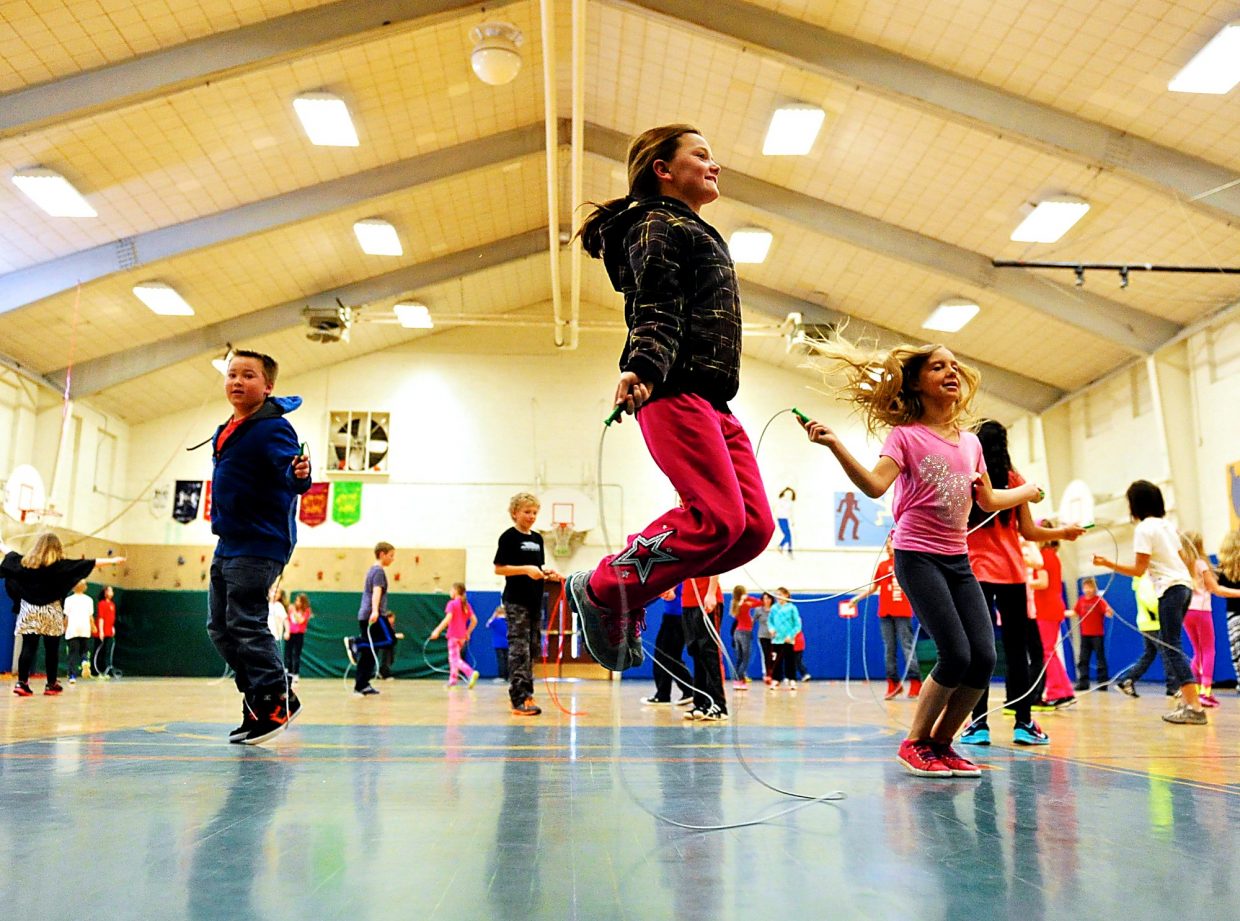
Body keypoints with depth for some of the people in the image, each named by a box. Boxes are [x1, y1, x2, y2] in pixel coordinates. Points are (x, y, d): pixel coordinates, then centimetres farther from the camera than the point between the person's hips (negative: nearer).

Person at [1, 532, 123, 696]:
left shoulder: (24, 562, 2)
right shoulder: (60, 566, -10)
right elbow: (91, 563, -10)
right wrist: (113, 560, -7)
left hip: (29, 612, 3)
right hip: (50, 613, -3)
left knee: (28, 647, 2)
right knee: (52, 650, 5)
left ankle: (22, 682, -4)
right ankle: (52, 685, 12)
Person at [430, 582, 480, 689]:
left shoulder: (452, 604, -9)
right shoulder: (466, 605, 10)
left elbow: (448, 619, -22)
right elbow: (474, 621, 7)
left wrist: (437, 630, -20)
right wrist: (468, 632, 18)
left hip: (453, 635, -7)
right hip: (462, 636, 7)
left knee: (455, 659, -8)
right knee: (452, 658, 19)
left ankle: (472, 673, -28)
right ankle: (452, 681, 19)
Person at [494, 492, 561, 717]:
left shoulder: (537, 538, 15)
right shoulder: (509, 537, -5)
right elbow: (499, 568, -9)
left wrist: (548, 574, 0)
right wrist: (525, 569, -19)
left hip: (535, 600, 7)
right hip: (516, 600, -7)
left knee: (533, 649, 9)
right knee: (519, 650, -11)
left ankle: (525, 694, 18)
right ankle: (519, 700, -12)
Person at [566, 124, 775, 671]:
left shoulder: (694, 233, 32)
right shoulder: (655, 226, 2)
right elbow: (655, 312, -12)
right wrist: (642, 369, -30)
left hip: (712, 401, 9)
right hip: (676, 391, -9)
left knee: (755, 526, -3)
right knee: (719, 517, -21)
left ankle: (628, 591, 5)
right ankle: (601, 589, -6)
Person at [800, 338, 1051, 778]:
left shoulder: (970, 442, 12)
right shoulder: (906, 436, -6)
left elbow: (988, 500, 22)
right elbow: (874, 485, -22)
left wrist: (1027, 490, 31)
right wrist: (834, 444, -33)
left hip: (958, 560, 6)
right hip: (917, 556, -6)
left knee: (983, 659, -4)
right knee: (956, 656, -15)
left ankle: (941, 742, 16)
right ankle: (914, 743, 6)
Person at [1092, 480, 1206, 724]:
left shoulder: (1144, 529, -9)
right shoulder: (1167, 524, 16)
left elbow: (1139, 570, -12)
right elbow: (1181, 558, 19)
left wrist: (1107, 563, -11)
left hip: (1170, 588, -9)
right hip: (1184, 584, 9)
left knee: (1171, 647, -9)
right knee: (1167, 645, 13)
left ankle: (1195, 708, -14)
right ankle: (1187, 700, 10)